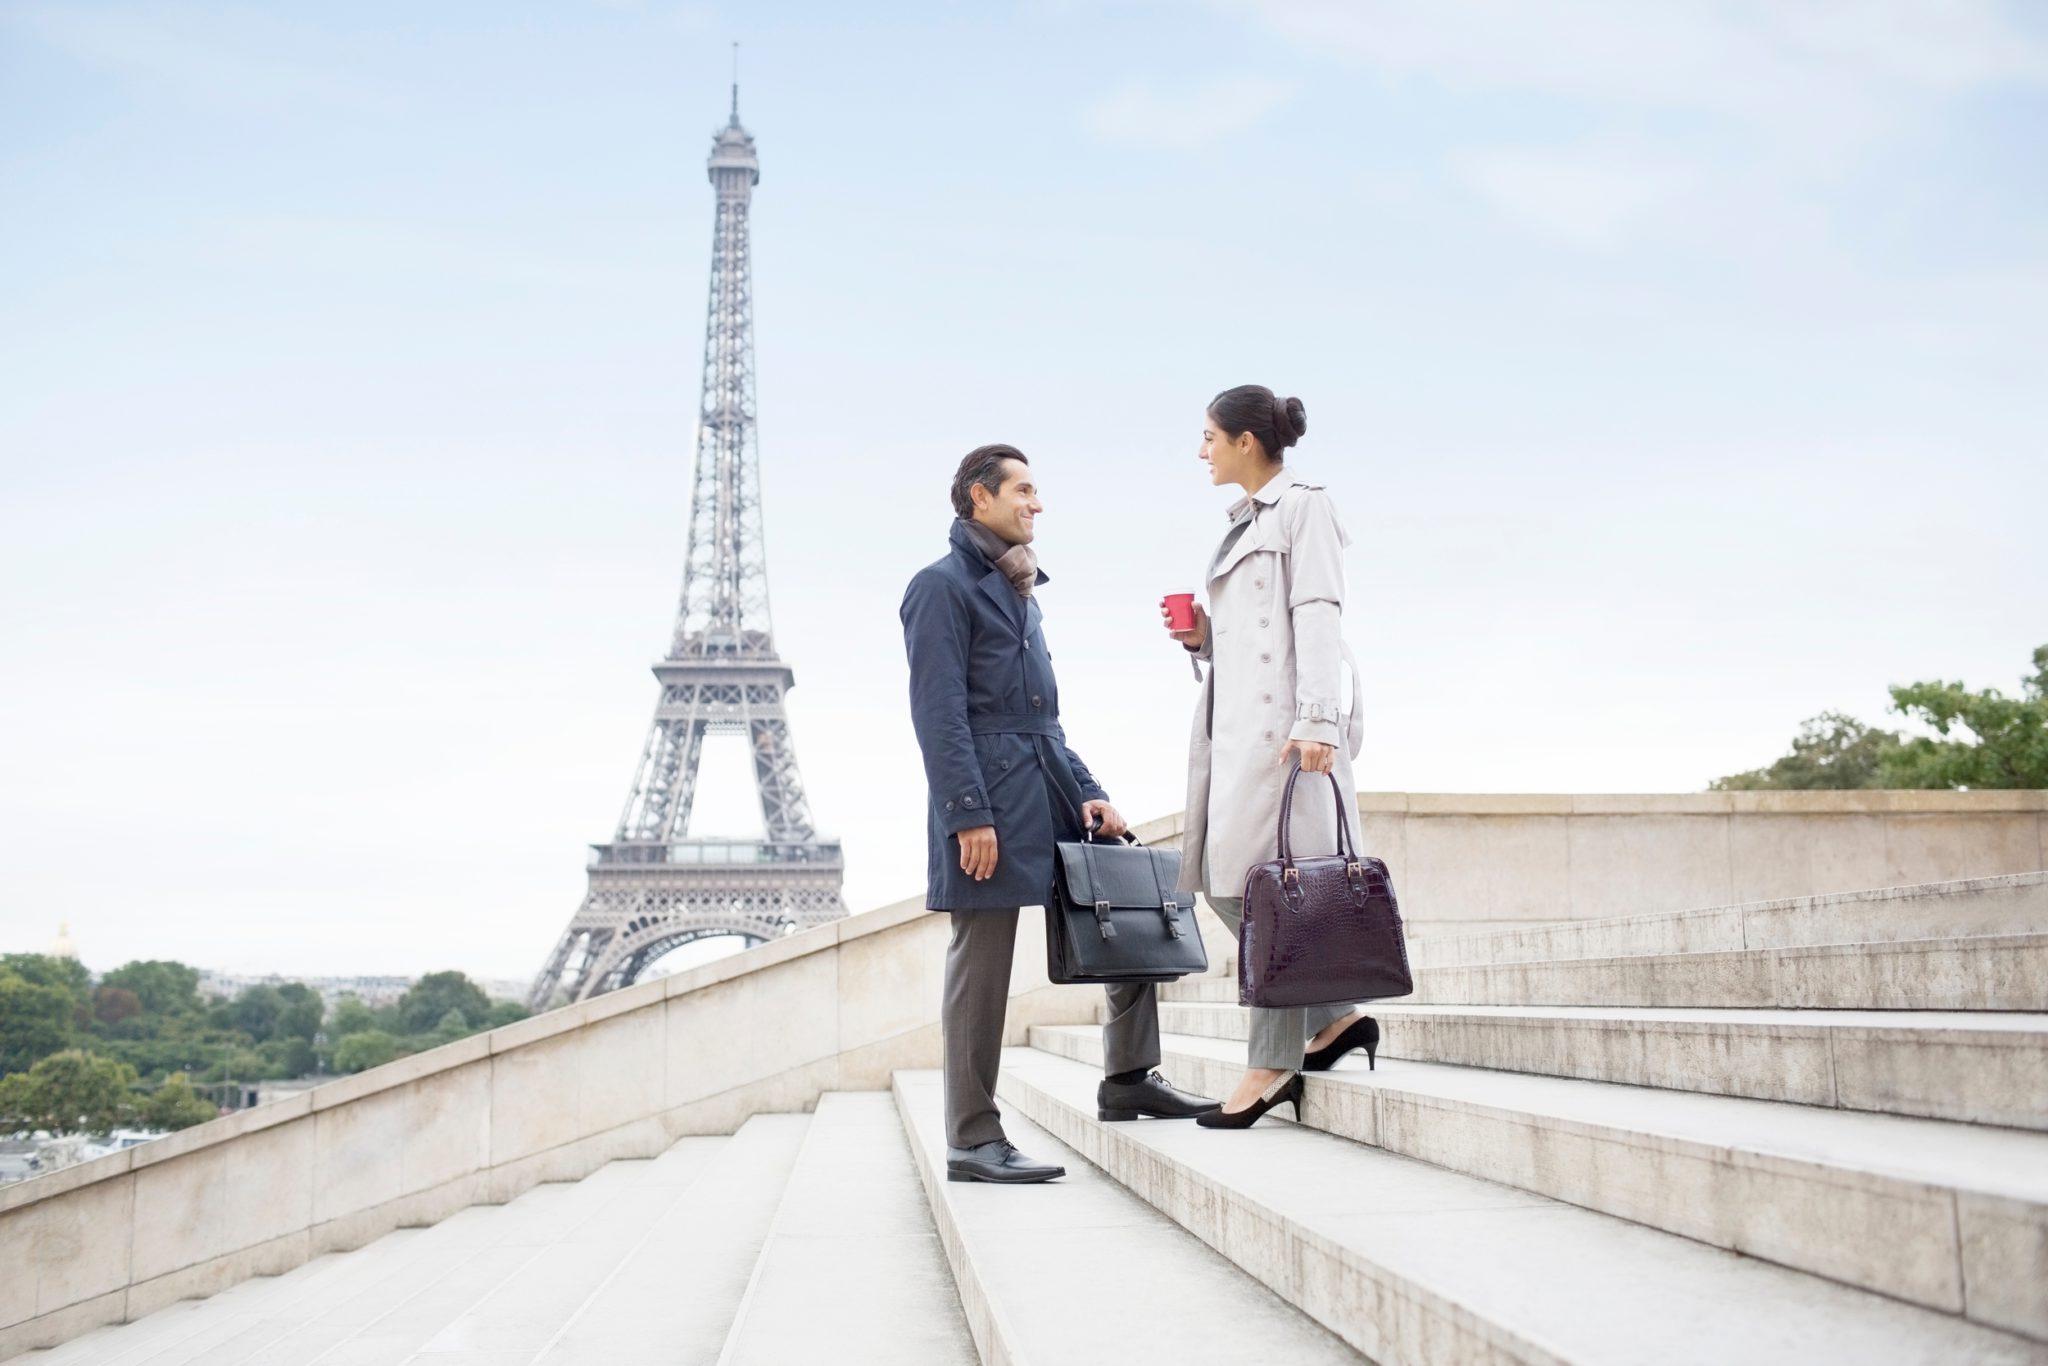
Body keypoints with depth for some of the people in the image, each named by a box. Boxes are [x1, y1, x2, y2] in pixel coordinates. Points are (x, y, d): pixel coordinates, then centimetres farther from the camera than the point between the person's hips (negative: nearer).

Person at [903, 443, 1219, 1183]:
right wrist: (969, 815, -21)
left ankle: (1129, 1079, 17)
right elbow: (939, 711, -14)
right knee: (981, 969, -5)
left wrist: (1086, 790, 12)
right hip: (990, 791, -9)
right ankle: (972, 1141, 1)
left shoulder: (1018, 590, 21)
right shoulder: (942, 586, -6)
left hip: (1050, 785, 9)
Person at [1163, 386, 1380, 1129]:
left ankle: (1274, 1063, -7)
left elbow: (1316, 616, -13)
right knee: (1225, 881, 5)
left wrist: (1317, 720, -21)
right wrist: (1203, 637, 7)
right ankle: (1333, 1017, 12)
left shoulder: (1303, 506, -2)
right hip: (1238, 719, 9)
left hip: (1282, 717, -9)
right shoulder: (1245, 523, 23)